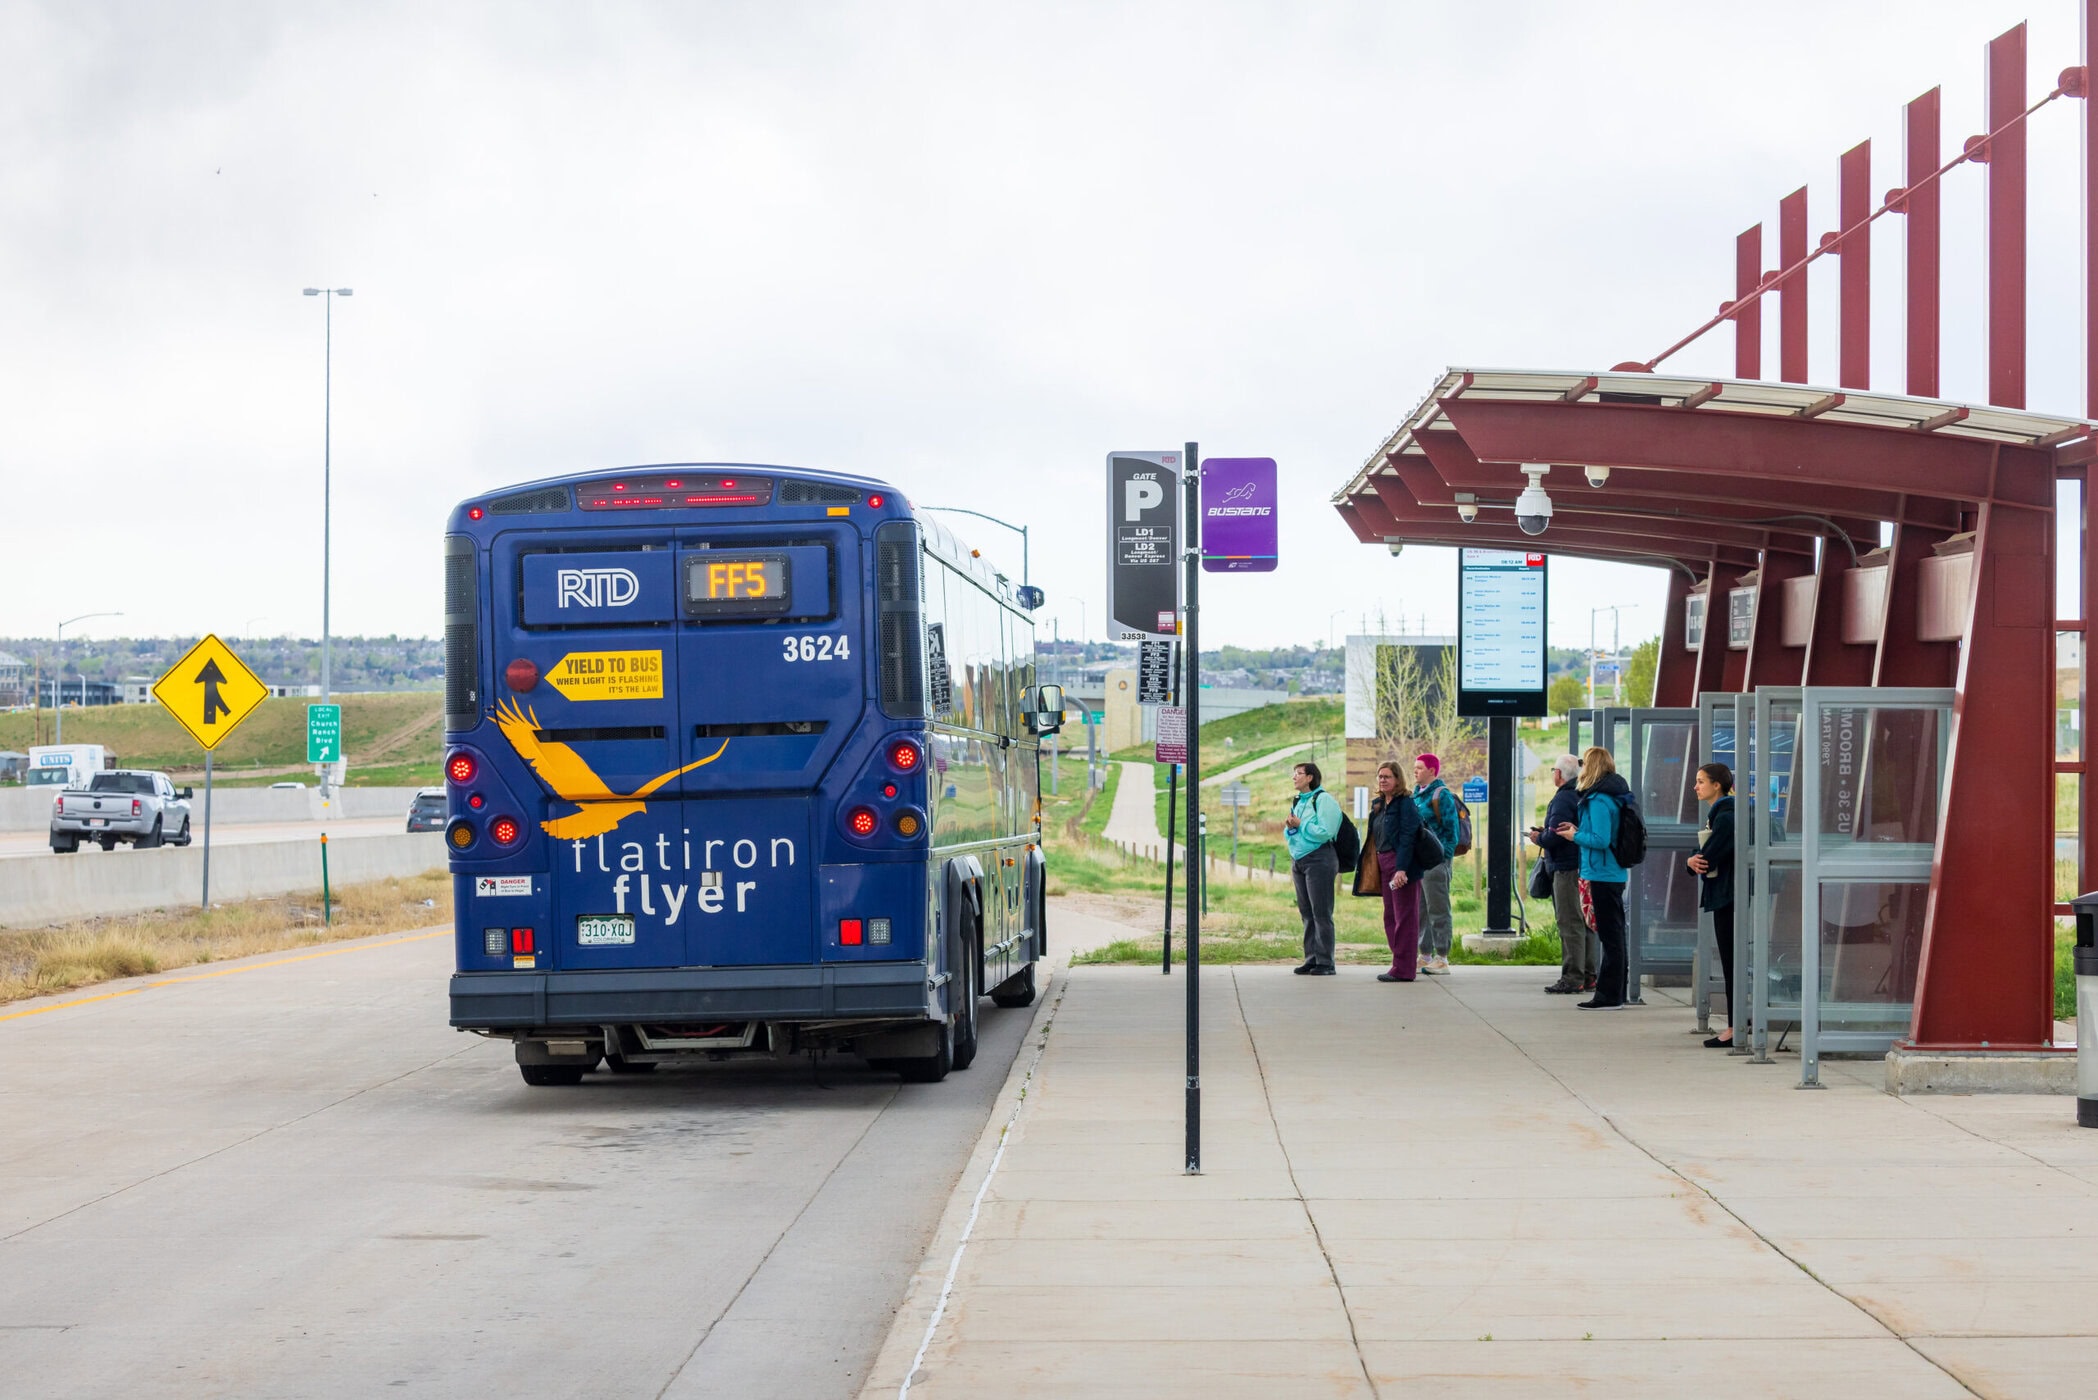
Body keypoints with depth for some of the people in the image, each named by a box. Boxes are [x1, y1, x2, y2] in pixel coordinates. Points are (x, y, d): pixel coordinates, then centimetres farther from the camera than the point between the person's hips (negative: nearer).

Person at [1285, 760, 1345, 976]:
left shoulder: (1323, 799, -9)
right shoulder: (1298, 801, 17)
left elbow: (1325, 831, -19)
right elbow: (1289, 835, 22)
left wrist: (1300, 824, -12)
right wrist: (1289, 828, 0)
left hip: (1319, 859, -9)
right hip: (1298, 860, 9)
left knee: (1321, 913, -7)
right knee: (1306, 913, 9)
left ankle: (1325, 962, -5)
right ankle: (1311, 960, 13)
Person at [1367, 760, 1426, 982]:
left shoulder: (1405, 803, -10)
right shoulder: (1379, 805, 16)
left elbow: (1408, 837, -17)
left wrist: (1401, 868, -24)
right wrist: (1374, 869, 12)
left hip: (1402, 864, -9)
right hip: (1384, 864, 9)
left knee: (1404, 917, -5)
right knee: (1390, 917, 11)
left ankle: (1404, 969, -4)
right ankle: (1400, 965, 17)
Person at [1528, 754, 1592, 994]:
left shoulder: (1563, 799, -15)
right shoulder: (1583, 796, 15)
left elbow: (1555, 837, -23)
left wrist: (1538, 838, -2)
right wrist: (1545, 834, 16)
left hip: (1567, 869, -10)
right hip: (1584, 867, 10)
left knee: (1570, 924, -7)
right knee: (1584, 924, 13)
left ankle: (1572, 978, -7)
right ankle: (1588, 976, 17)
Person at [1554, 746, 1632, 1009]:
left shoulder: (1599, 800, -18)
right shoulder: (1615, 795, 12)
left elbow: (1601, 840, -24)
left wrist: (1575, 836, -9)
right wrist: (1579, 830, 11)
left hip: (1602, 875, -10)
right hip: (1614, 874, 10)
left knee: (1609, 935, -6)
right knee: (1613, 934, 14)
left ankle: (1608, 996, -2)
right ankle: (1615, 992, 21)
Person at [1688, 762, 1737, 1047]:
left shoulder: (1726, 817, -16)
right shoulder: (1716, 815, 16)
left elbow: (1709, 859, -21)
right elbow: (1701, 854, 12)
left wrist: (1694, 862, 0)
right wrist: (1693, 861, -11)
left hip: (1728, 897, -10)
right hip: (1724, 897, 10)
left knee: (1732, 963, -6)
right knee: (1730, 963, 11)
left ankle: (1735, 1028, -4)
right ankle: (1736, 1026, 14)